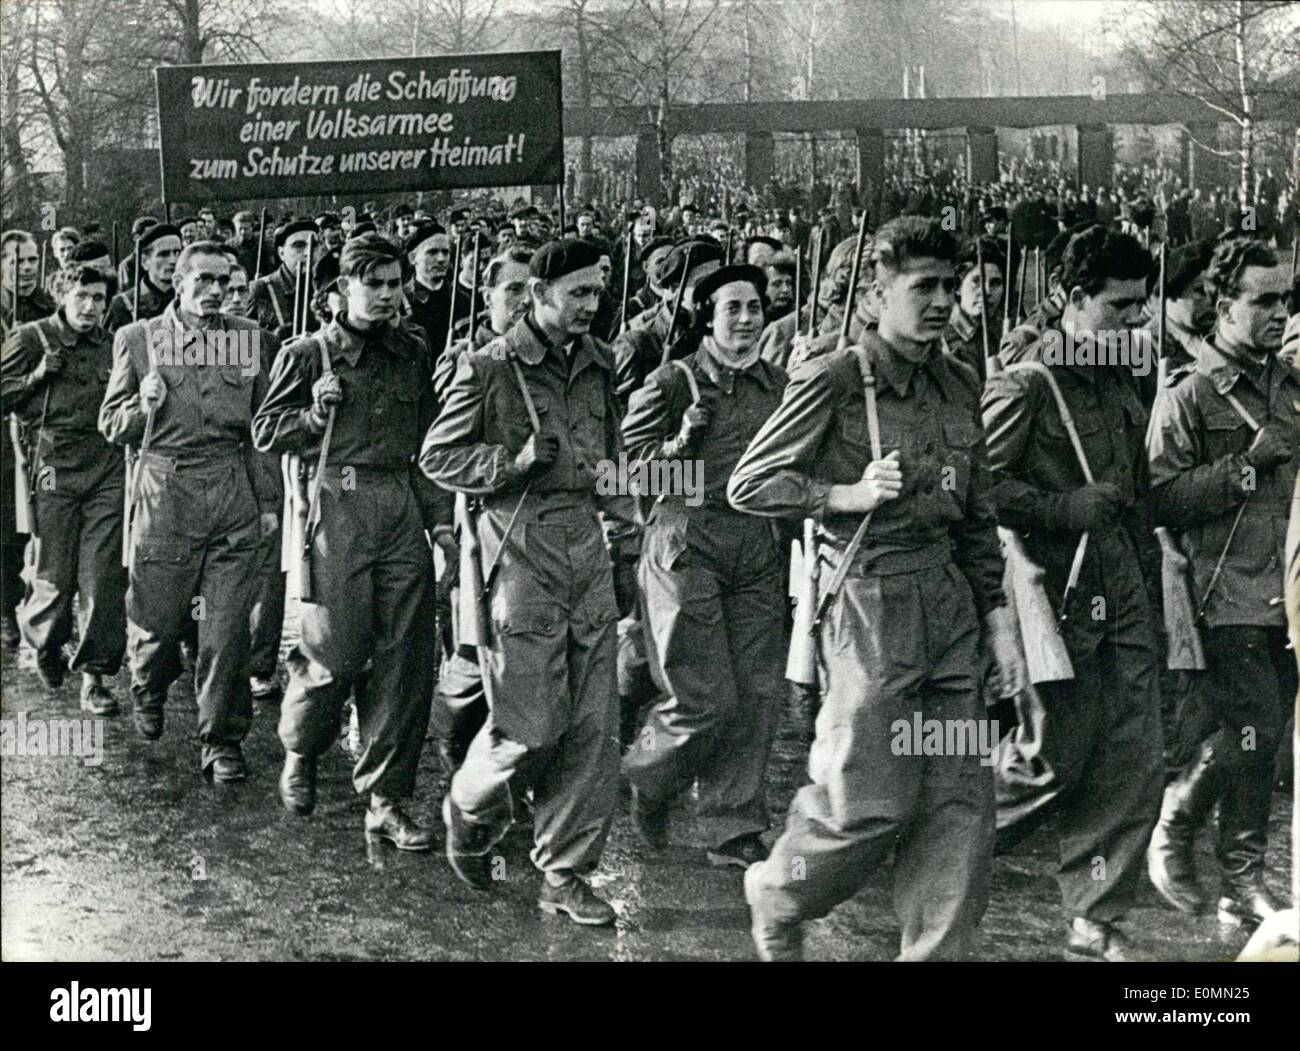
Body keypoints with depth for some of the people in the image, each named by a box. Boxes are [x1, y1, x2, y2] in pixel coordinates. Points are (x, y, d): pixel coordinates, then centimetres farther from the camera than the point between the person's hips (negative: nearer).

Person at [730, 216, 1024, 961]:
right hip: (871, 601, -6)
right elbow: (748, 486, -4)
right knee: (870, 802, -3)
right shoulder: (833, 381, -7)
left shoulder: (961, 385, 12)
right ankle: (777, 897, 24)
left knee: (963, 798, 4)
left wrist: (999, 618, 11)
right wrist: (851, 495, -14)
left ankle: (938, 951, 15)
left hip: (950, 604, 6)